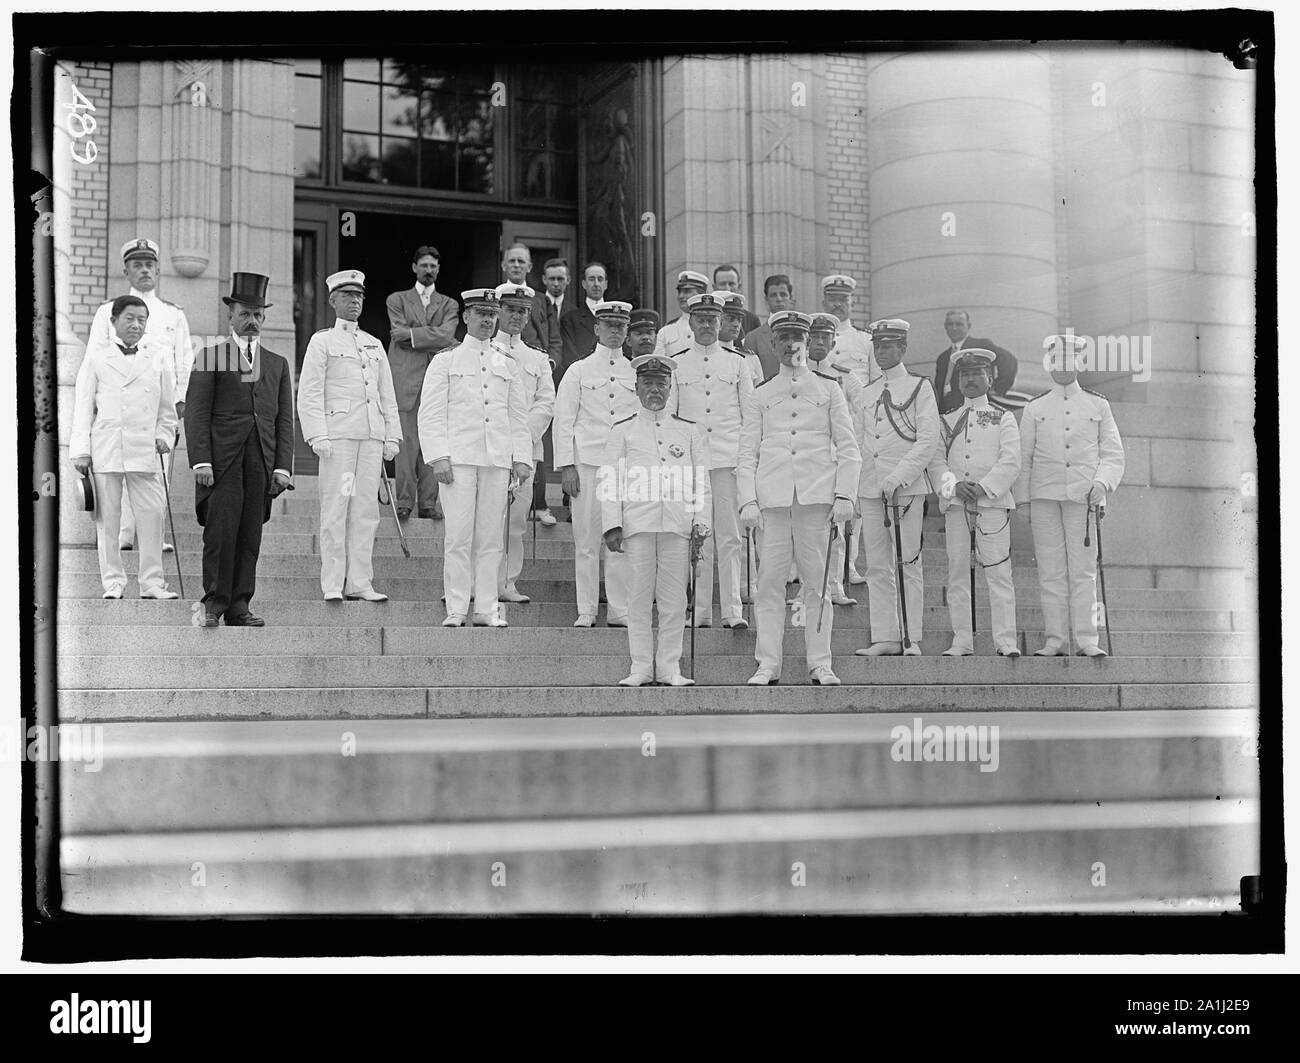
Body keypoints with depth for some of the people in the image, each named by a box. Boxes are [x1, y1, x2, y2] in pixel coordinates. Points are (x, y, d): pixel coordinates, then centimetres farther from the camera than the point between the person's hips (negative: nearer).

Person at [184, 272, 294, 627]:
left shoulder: (278, 365, 19)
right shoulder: (210, 357, 8)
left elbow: (284, 420, 15)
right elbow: (195, 414, 1)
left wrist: (283, 466, 3)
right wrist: (201, 462, -10)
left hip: (262, 459, 3)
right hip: (222, 458, -3)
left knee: (251, 535, 1)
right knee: (221, 529, -11)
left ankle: (239, 607, 5)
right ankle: (214, 603, -2)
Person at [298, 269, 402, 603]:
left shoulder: (374, 345, 21)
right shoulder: (322, 341, 7)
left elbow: (388, 395, 21)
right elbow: (309, 393, -1)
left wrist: (392, 435, 10)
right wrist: (317, 435, -12)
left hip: (372, 437, 5)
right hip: (338, 434, -5)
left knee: (366, 510, 2)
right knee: (335, 510, -6)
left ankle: (359, 582, 5)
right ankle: (332, 585, -4)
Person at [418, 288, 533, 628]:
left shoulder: (506, 365, 17)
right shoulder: (445, 360, 7)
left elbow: (519, 417, 17)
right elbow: (430, 413, 1)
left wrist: (522, 459, 6)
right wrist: (438, 457, -10)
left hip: (498, 460, 3)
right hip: (459, 458, -3)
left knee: (491, 538, 2)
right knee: (459, 537, -6)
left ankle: (487, 609, 6)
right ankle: (456, 610, -3)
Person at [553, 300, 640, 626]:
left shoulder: (637, 373, 13)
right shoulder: (579, 371, 8)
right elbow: (563, 421, 5)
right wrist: (566, 465, -4)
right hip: (588, 463, -1)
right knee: (586, 539, -1)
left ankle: (620, 609, 5)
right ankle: (586, 610, 5)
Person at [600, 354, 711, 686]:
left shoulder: (689, 431, 16)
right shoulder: (622, 431, 11)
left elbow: (701, 481, 14)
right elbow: (608, 482, 6)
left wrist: (700, 521, 3)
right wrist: (612, 525, -4)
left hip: (678, 524, 1)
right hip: (637, 522, -1)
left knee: (674, 598, 0)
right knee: (639, 596, -1)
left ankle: (669, 666, 7)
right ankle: (641, 667, 5)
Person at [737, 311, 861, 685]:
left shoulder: (829, 389, 14)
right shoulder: (760, 395, 15)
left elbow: (848, 448, 10)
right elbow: (747, 454, 10)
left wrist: (844, 495, -2)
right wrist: (748, 501, -2)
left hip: (817, 495, 0)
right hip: (772, 496, 0)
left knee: (818, 579, -1)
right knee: (770, 580, -3)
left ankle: (820, 663, 3)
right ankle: (768, 664, 0)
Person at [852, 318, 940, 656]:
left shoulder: (920, 387, 3)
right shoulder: (866, 393, 17)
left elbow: (928, 440, -5)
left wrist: (898, 477, -15)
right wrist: (852, 491, 9)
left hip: (905, 488, -5)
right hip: (869, 488, 5)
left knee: (908, 563, -4)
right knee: (877, 566, 3)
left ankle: (912, 638, -1)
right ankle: (884, 638, 6)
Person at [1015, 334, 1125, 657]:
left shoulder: (1098, 405, 10)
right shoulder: (1035, 407, 11)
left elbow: (1113, 453, 10)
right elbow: (1023, 458, 12)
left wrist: (1102, 483, -8)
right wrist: (1023, 500, 5)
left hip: (1083, 496, -1)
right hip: (1044, 496, 1)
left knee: (1083, 570, -5)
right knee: (1050, 571, -1)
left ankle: (1087, 640, -3)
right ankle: (1055, 640, 2)